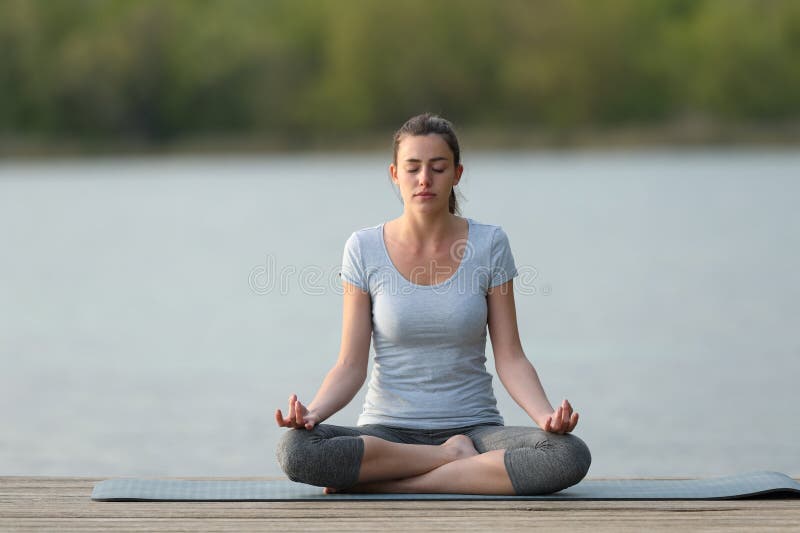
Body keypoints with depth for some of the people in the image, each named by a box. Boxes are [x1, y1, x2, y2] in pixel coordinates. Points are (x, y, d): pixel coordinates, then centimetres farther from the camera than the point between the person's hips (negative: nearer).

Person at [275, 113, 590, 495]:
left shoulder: (489, 244, 1)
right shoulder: (364, 249, 0)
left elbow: (510, 357, 0)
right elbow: (351, 365, -2)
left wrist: (546, 415, -20)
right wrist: (312, 413, -22)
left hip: (474, 430, 1)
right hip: (387, 431, -1)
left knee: (571, 456, -30)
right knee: (295, 451, -32)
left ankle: (382, 483, -21)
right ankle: (456, 459, -14)